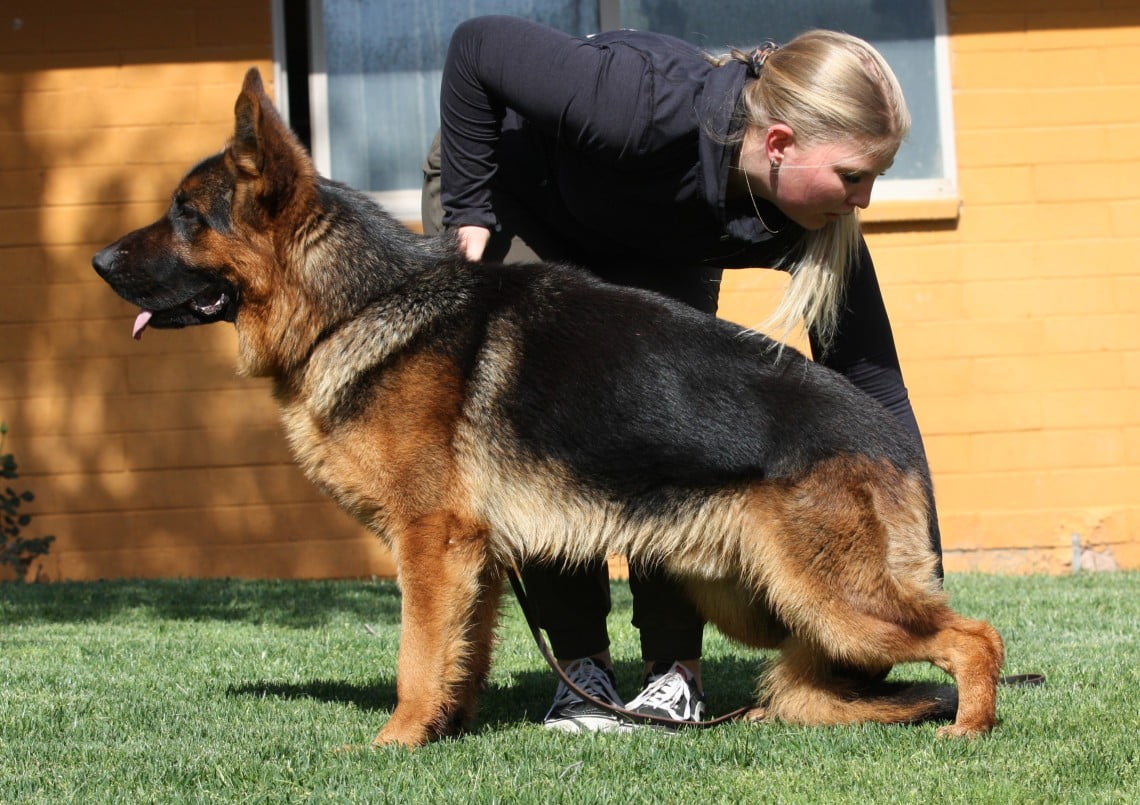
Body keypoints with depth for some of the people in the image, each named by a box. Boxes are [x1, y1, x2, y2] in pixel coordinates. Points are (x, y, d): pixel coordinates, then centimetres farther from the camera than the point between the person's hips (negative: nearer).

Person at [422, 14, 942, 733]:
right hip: (516, 205, -3)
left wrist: (922, 589, -21)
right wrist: (469, 213, -28)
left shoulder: (819, 224, -27)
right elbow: (478, 44, -33)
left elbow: (874, 388, -20)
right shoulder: (652, 108, -44)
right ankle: (581, 668, -6)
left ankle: (677, 671, -4)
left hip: (655, 254, 4)